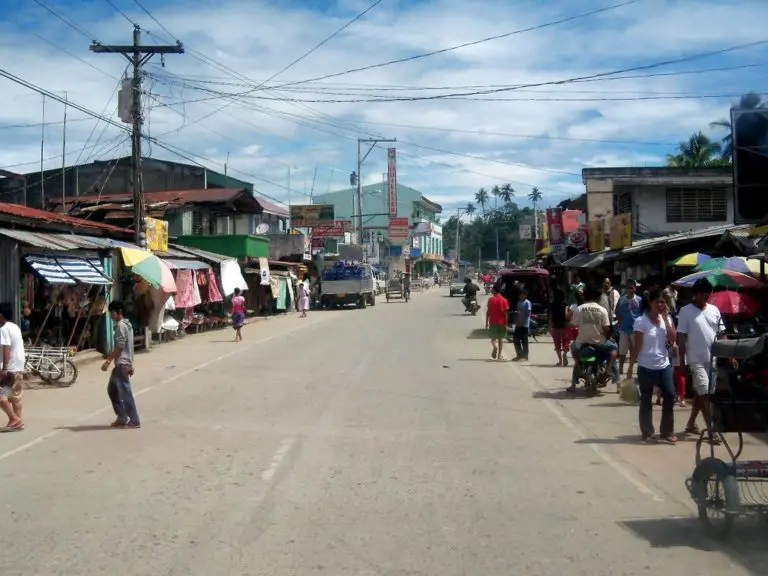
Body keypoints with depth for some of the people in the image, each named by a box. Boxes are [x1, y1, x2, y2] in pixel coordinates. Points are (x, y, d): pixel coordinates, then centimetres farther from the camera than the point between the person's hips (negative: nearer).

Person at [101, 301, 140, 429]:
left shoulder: (120, 325, -14)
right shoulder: (127, 324, 16)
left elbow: (119, 347, -21)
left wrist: (107, 361, -19)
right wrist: (130, 364, 22)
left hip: (121, 364, -10)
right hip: (125, 363, 10)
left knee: (125, 393, -6)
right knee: (112, 389, 16)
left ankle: (134, 421, -2)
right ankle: (122, 417, 17)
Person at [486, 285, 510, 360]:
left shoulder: (491, 299, -3)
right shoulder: (504, 300, -2)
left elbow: (488, 312, -4)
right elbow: (505, 313, -4)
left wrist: (487, 322, 2)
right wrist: (506, 323, 1)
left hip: (493, 322, -1)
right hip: (501, 322, 1)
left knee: (493, 337, 7)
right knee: (500, 339, 11)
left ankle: (495, 346, -24)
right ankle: (499, 355, 11)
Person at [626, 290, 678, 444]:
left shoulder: (667, 319, 6)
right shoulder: (641, 321, -8)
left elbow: (673, 339, -7)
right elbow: (637, 346, -8)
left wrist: (666, 318, -11)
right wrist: (630, 366, -10)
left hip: (664, 365, 4)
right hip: (646, 367, -4)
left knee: (670, 396, -1)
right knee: (646, 400, 5)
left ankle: (667, 432, 11)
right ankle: (648, 433, 15)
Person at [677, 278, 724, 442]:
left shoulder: (714, 310, 7)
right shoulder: (686, 311, -6)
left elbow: (721, 333, 11)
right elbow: (681, 338, -6)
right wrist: (682, 361, -8)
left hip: (713, 359, 5)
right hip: (696, 360, -5)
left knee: (701, 393, 14)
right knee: (704, 394, -7)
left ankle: (691, 424, 29)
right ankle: (711, 431, -5)